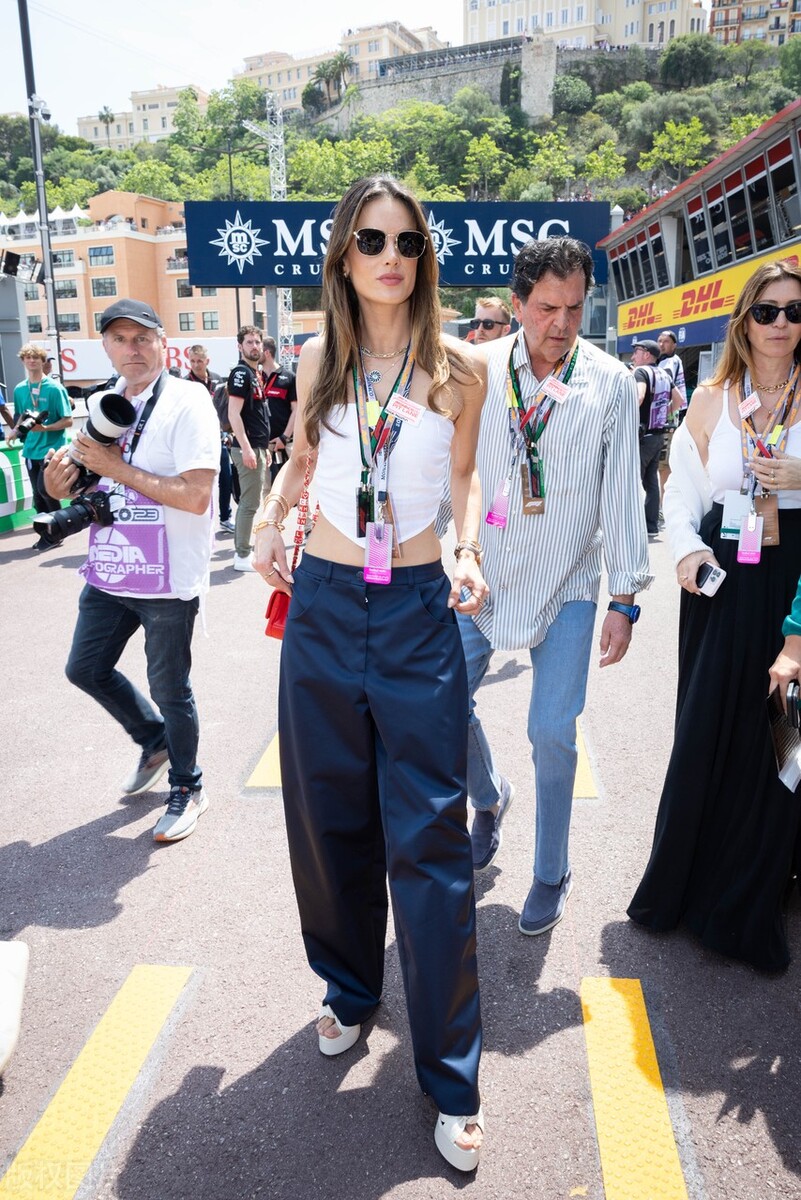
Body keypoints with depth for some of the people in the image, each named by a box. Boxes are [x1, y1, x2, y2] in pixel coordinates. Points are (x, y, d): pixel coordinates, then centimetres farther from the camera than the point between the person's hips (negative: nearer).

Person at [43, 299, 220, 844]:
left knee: (169, 689, 5)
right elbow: (71, 483, 17)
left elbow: (196, 495, -23)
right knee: (86, 669, 17)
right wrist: (59, 475, -7)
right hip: (109, 572, 7)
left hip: (169, 580, -7)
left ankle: (188, 788, 28)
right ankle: (156, 742, 42)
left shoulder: (186, 402, -12)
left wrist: (117, 468, -20)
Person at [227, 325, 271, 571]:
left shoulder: (256, 373, 16)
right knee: (250, 502, -7)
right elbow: (234, 414, -18)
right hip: (248, 448, -10)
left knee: (250, 500, 15)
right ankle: (243, 556, -1)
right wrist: (246, 448, -23)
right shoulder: (241, 373, -11)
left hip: (258, 446, 10)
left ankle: (244, 546, 24)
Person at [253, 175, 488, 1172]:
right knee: (329, 819, 13)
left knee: (429, 836, 0)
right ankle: (350, 988, 40)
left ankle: (451, 1077, 15)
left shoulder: (458, 371, 0)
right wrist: (269, 515, 1)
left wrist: (468, 549, -6)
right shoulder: (318, 359, 5)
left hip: (418, 613, -2)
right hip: (323, 604, 3)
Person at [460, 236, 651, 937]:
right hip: (483, 576, 2)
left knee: (553, 732, 0)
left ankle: (552, 875, 22)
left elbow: (622, 493, -2)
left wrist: (625, 596, -4)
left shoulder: (612, 384, -4)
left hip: (567, 586, -1)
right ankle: (490, 799, 37)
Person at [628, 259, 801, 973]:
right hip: (722, 580, 1)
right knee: (705, 731, 5)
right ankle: (689, 881, 26)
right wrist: (687, 548, -8)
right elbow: (680, 491, 8)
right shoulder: (711, 399, 6)